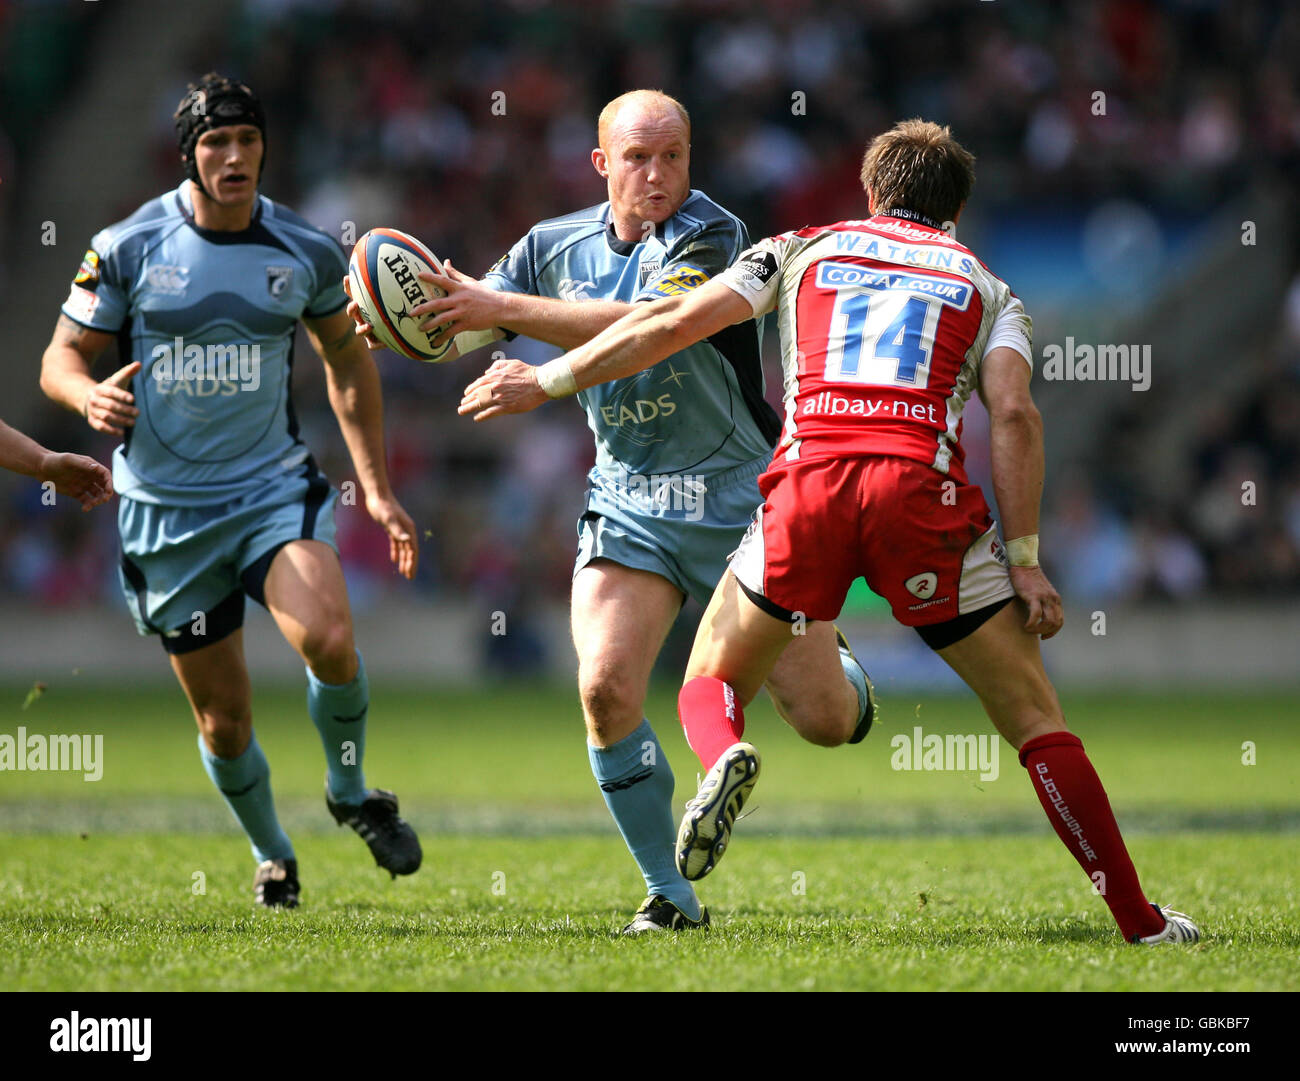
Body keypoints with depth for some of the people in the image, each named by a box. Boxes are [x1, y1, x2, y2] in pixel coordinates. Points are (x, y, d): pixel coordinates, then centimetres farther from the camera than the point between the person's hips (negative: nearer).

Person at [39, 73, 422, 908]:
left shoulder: (307, 253, 0)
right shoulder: (126, 249, -6)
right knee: (223, 718, 3)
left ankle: (350, 790, 2)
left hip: (274, 486, 0)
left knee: (329, 641, -27)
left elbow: (347, 361, 14)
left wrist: (378, 489, 9)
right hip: (165, 508, 0)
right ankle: (272, 855, 31)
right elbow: (62, 357, 1)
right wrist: (88, 394, -24)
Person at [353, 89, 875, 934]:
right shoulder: (555, 245, 4)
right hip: (627, 507, 3)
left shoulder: (711, 234, -14)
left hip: (743, 503, -3)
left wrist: (503, 308, -34)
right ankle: (671, 893, -4)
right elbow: (454, 334, 7)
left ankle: (842, 672, 39)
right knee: (606, 689, -19)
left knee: (824, 721, -1)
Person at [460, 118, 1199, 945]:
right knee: (1033, 714, 11)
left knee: (710, 683, 19)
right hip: (923, 485, 0)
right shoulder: (986, 287, 23)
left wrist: (545, 381, 27)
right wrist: (1025, 559, 3)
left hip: (809, 479, 0)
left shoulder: (805, 249, 25)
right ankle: (1139, 920, 5)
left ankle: (723, 755, -18)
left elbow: (672, 324, 18)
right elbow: (1014, 414, 5)